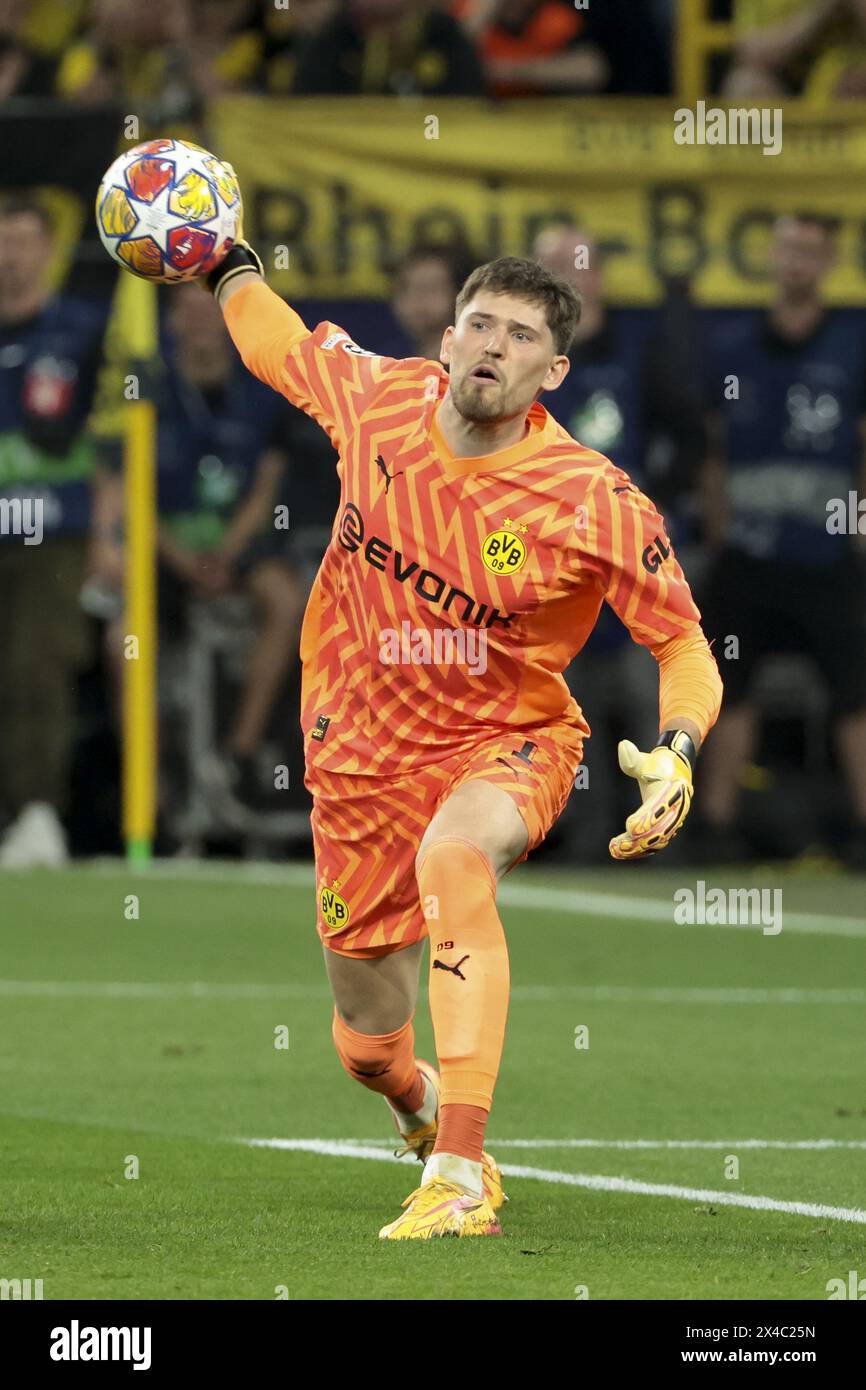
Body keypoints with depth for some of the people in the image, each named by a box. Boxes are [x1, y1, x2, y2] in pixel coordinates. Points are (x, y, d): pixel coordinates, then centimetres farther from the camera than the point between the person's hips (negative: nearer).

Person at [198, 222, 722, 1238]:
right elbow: (281, 343, 14)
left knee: (453, 857, -42)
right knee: (367, 1047, 13)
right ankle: (423, 1107, 56)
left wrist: (677, 756, -26)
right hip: (361, 759, 4)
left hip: (507, 744, -4)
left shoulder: (596, 505, -19)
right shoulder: (377, 400, -10)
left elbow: (682, 643, -10)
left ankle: (459, 1177, -45)